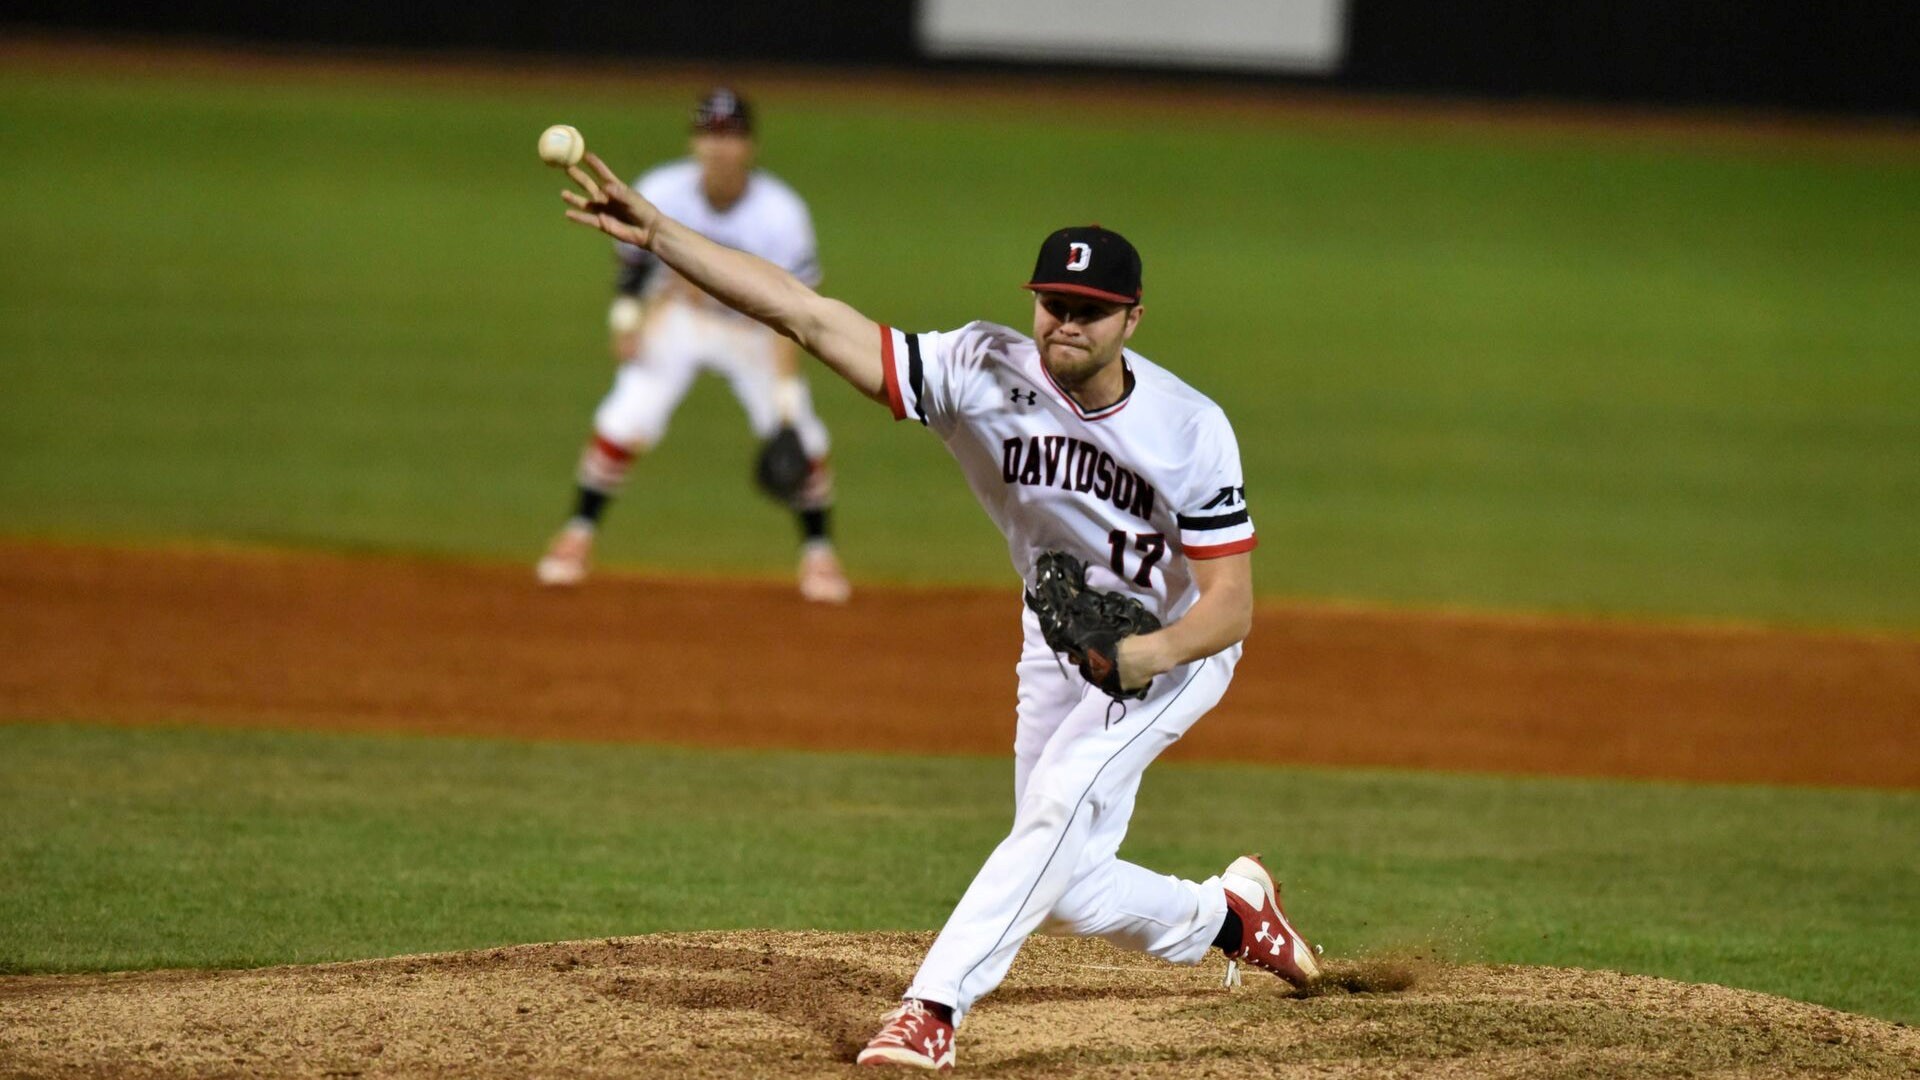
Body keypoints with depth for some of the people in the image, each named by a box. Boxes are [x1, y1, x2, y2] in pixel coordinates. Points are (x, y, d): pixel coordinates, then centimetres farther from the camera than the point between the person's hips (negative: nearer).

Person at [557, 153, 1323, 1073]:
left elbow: (1232, 605, -25)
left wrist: (1146, 654, -47)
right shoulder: (985, 375, -24)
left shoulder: (1190, 431, -27)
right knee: (1064, 890, 9)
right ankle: (1225, 916, 38)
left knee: (1062, 806, -26)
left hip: (1176, 649, -4)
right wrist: (654, 232, -39)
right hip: (1058, 646, 4)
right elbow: (809, 315, -30)